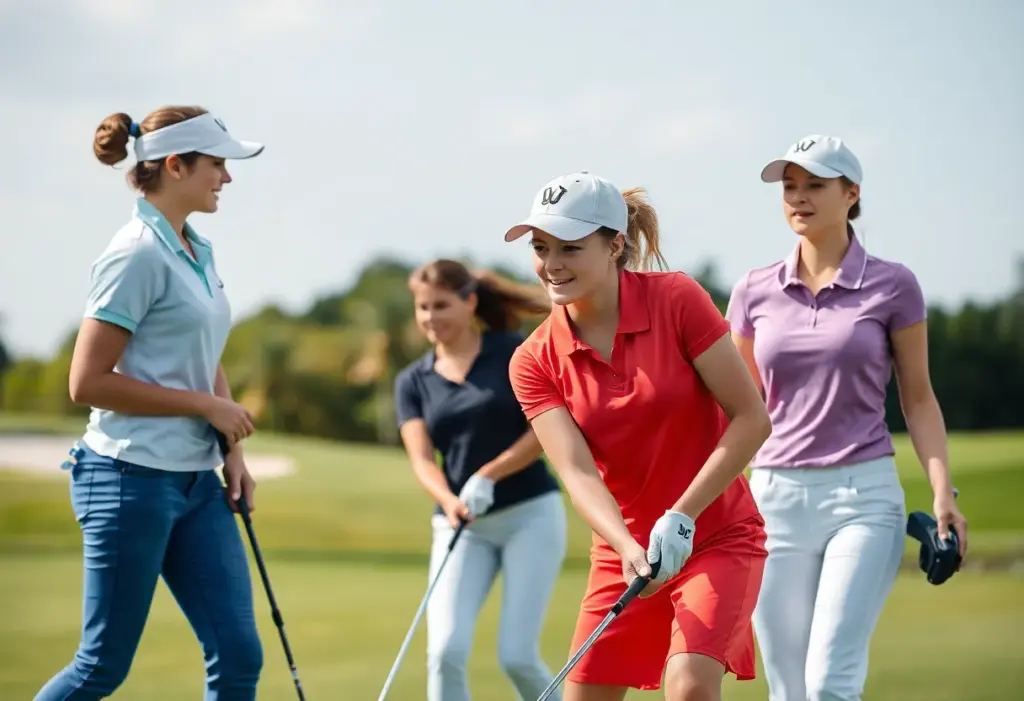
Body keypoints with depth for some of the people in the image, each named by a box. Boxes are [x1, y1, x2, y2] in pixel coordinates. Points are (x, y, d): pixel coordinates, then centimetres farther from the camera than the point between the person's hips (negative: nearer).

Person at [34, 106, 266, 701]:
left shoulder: (198, 252, 12)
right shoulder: (139, 254, -14)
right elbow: (87, 382, -18)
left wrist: (233, 449, 10)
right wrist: (204, 405, -14)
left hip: (196, 483, 8)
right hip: (133, 478, -8)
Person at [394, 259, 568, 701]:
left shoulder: (516, 352, -1)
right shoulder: (412, 382, 8)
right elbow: (422, 459, -3)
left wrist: (487, 477, -18)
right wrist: (448, 501, -24)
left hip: (530, 514, -3)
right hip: (462, 528, 3)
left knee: (516, 654, -9)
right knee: (445, 649, -15)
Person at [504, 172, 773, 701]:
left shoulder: (677, 300, -13)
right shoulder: (535, 362, -5)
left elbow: (752, 418, -14)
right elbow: (577, 471, -16)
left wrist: (680, 518, -20)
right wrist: (629, 548, -34)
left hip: (716, 536, -4)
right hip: (622, 551, 4)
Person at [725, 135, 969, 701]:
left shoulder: (892, 286, 1)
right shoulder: (754, 292, 8)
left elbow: (918, 397, 6)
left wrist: (943, 493, -5)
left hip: (864, 497, -3)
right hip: (774, 499, 3)